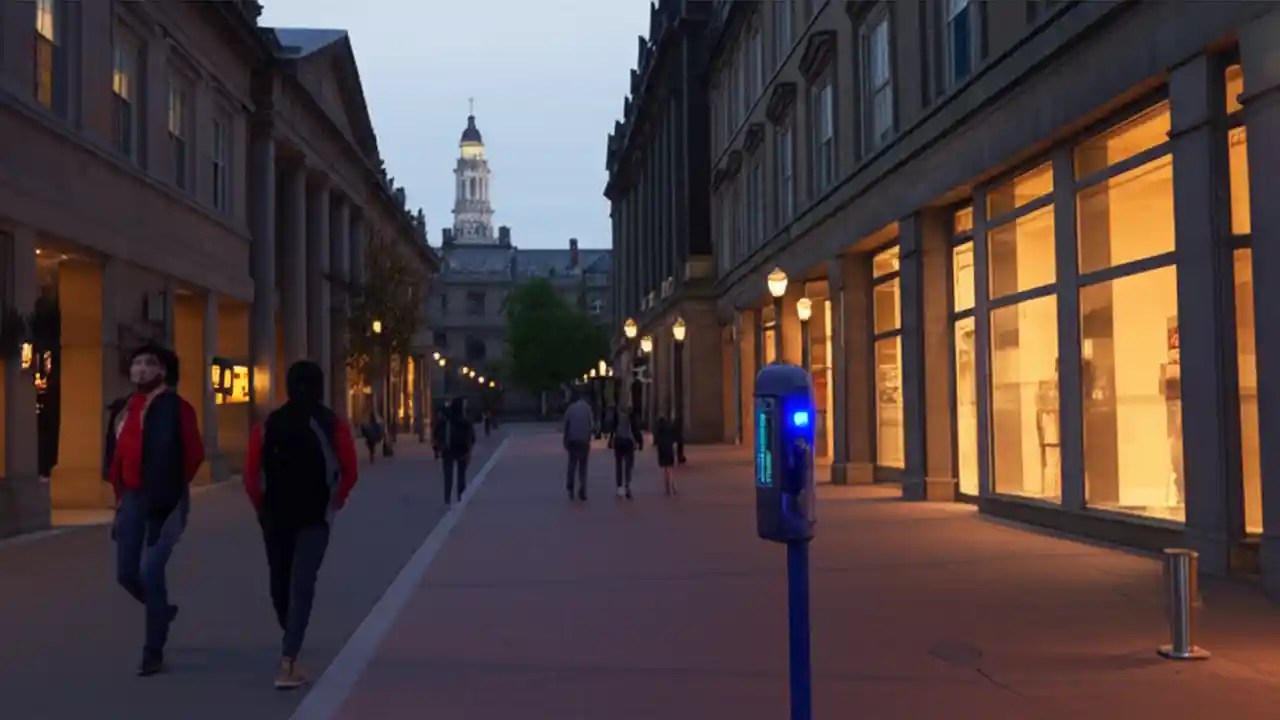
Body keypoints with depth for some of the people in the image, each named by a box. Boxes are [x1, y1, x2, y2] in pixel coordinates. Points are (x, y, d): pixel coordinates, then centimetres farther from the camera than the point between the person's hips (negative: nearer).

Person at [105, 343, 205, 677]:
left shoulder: (175, 407, -7)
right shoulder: (123, 409, 13)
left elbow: (194, 453, -10)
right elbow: (115, 453, 18)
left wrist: (170, 490, -6)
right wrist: (121, 493, 11)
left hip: (162, 502, -7)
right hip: (132, 499, 7)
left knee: (150, 571, -10)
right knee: (126, 574, 8)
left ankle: (154, 652, 1)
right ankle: (162, 610, 39)